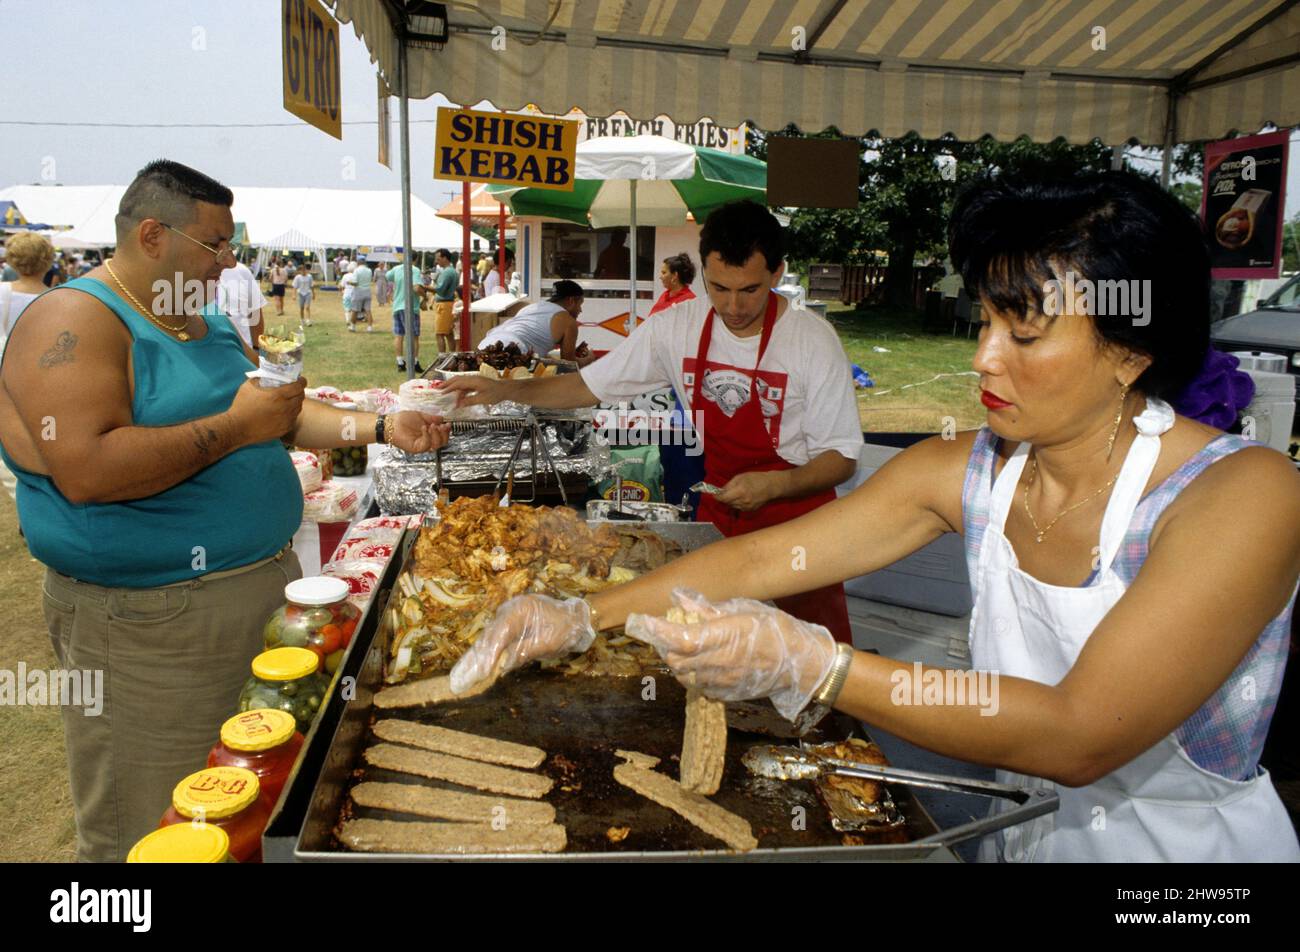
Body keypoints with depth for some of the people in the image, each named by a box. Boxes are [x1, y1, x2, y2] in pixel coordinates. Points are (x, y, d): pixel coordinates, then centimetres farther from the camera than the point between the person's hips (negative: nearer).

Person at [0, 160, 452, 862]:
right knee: (150, 832, 5)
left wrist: (383, 428, 7)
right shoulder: (74, 321, -13)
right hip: (150, 618, -8)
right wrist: (235, 426, -20)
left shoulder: (210, 325, 15)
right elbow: (85, 472, -26)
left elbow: (284, 417, 20)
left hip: (268, 578, 8)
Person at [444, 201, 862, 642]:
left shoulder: (812, 340, -17)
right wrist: (503, 390, -11)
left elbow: (841, 459, -11)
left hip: (798, 513, -2)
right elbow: (591, 385, 1)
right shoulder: (676, 328, -7)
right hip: (717, 513, 3)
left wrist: (775, 485, -29)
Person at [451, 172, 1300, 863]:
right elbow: (764, 557, -6)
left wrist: (807, 665, -38)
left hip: (1191, 845, -3)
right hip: (1027, 837, 4)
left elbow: (1081, 735, -30)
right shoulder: (967, 472, -8)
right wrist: (583, 617, -13)